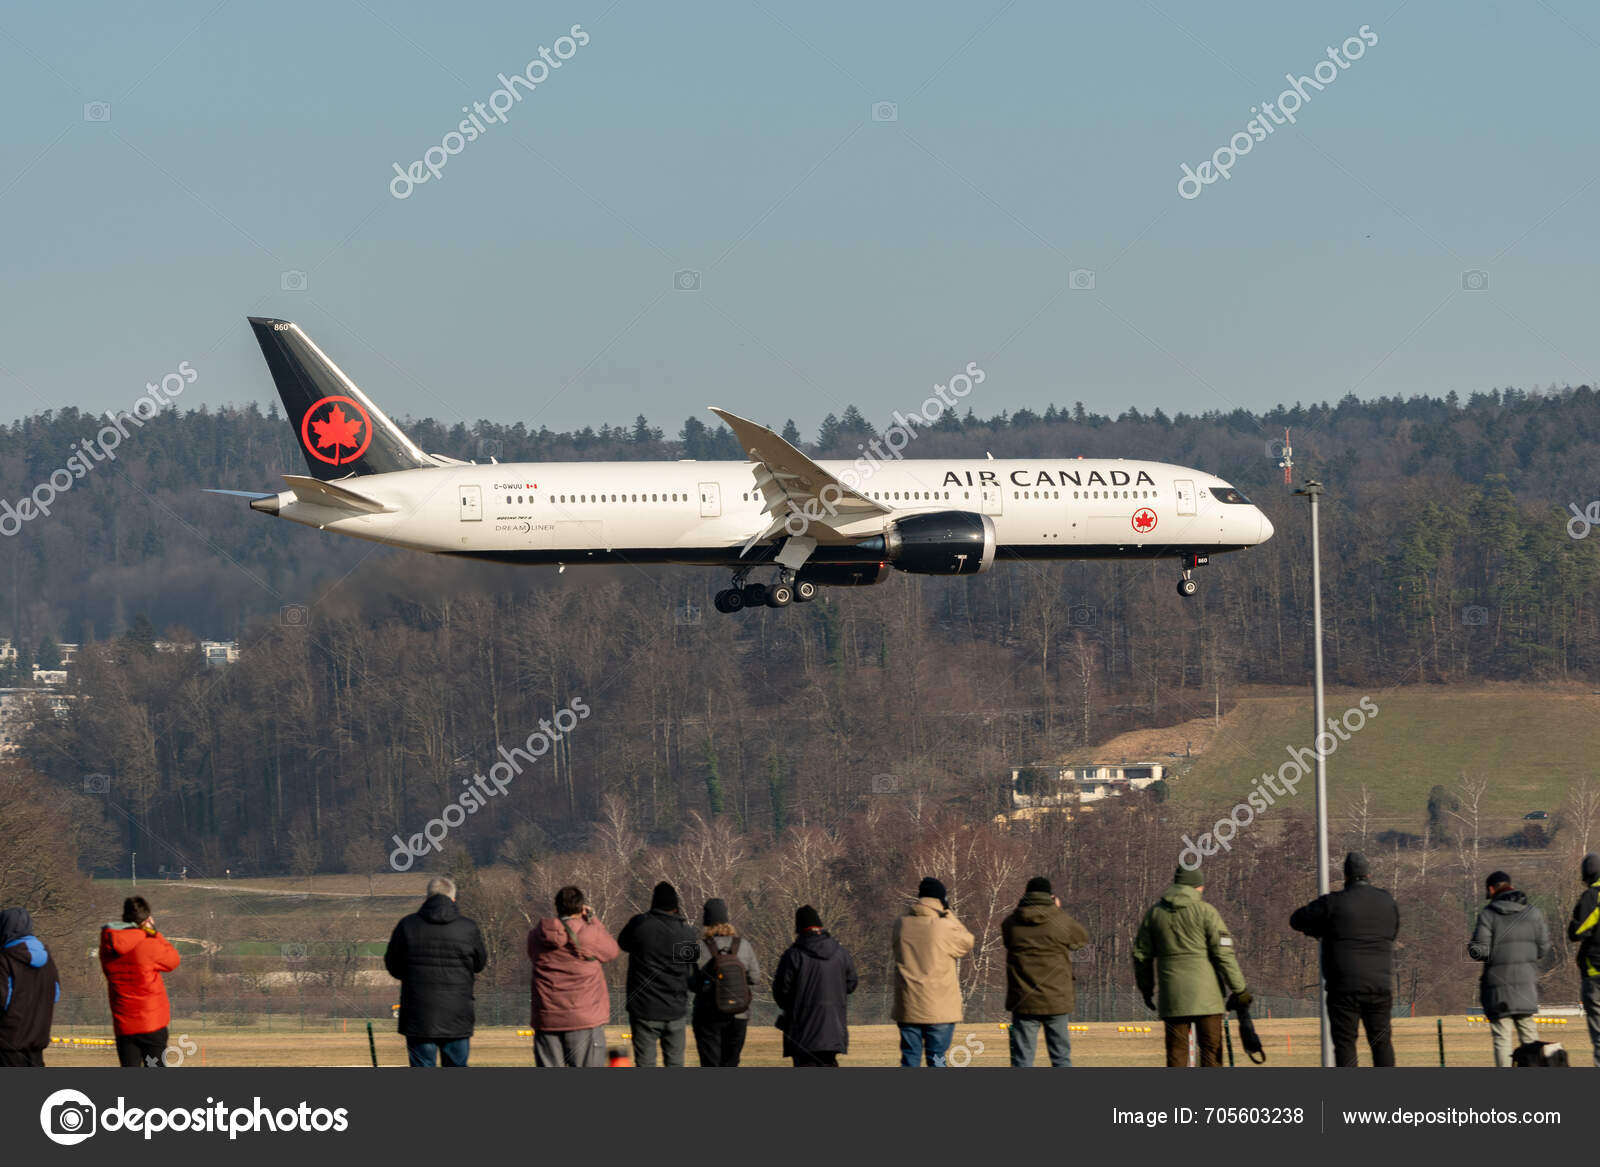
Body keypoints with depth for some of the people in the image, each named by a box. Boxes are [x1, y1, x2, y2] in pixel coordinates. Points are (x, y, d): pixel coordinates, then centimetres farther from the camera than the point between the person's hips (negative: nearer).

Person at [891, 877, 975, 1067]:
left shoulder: (901, 925, -1)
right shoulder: (945, 927, -13)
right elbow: (967, 942, 4)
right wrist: (948, 914, 7)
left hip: (908, 1009, 3)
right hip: (939, 1009, -3)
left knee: (910, 1060, 9)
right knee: (936, 1060, 2)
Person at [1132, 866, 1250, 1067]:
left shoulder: (1154, 912, 9)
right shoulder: (1205, 911, -5)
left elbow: (1141, 955, 13)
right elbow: (1224, 954, -8)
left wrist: (1147, 990, 24)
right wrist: (1239, 989, -3)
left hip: (1172, 995, 3)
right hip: (1205, 993, -3)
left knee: (1176, 1050, 4)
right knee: (1211, 1050, 0)